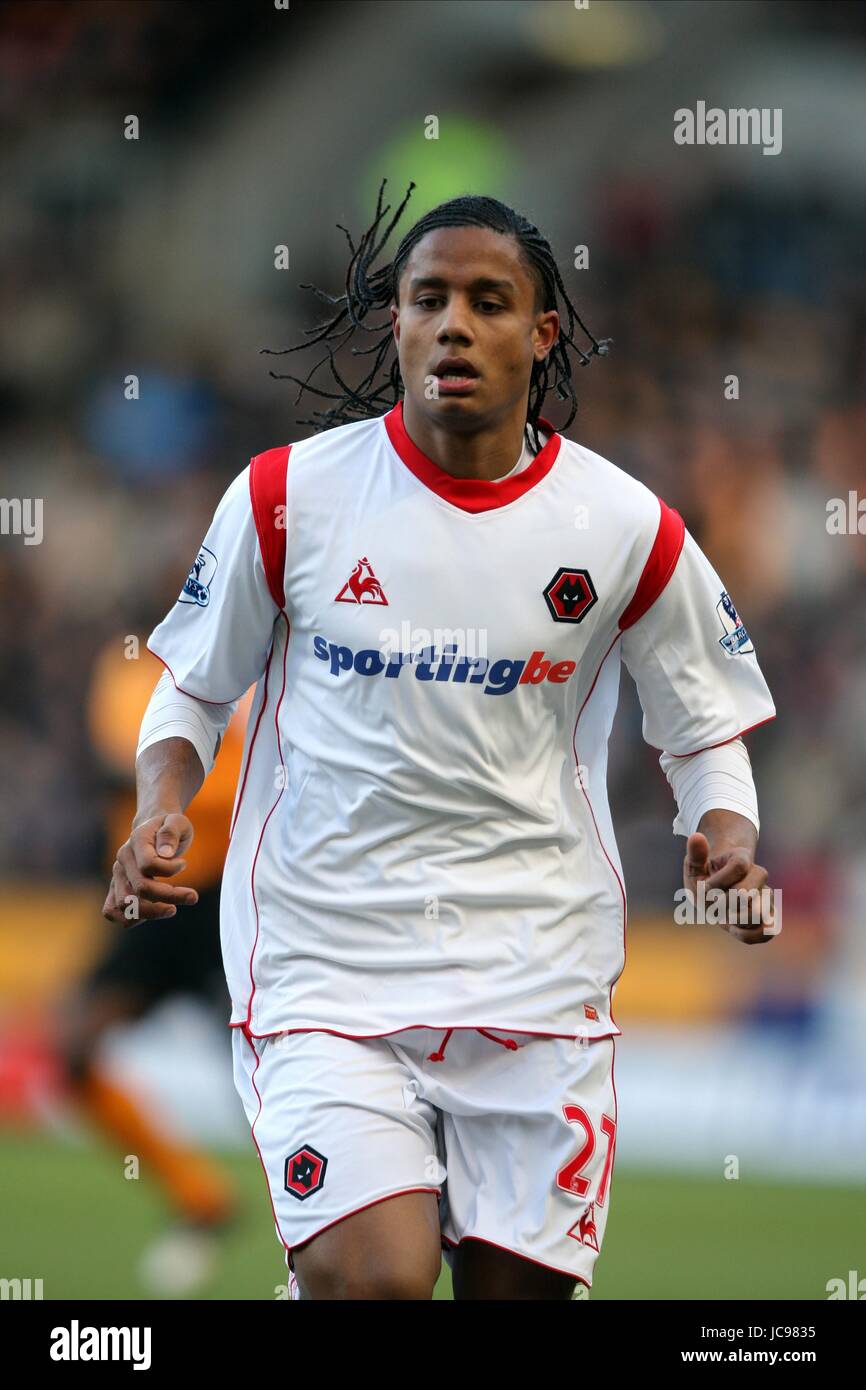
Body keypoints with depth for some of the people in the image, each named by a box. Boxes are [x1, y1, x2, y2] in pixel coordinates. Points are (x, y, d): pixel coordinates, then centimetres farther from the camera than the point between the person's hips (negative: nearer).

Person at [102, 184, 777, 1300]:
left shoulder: (627, 530, 1)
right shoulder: (289, 495, -2)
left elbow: (706, 726, 14)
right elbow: (192, 686, 11)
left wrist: (727, 837, -6)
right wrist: (159, 817, -7)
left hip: (537, 967, 2)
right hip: (324, 950, -2)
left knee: (519, 1287, 5)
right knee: (372, 1276, -23)